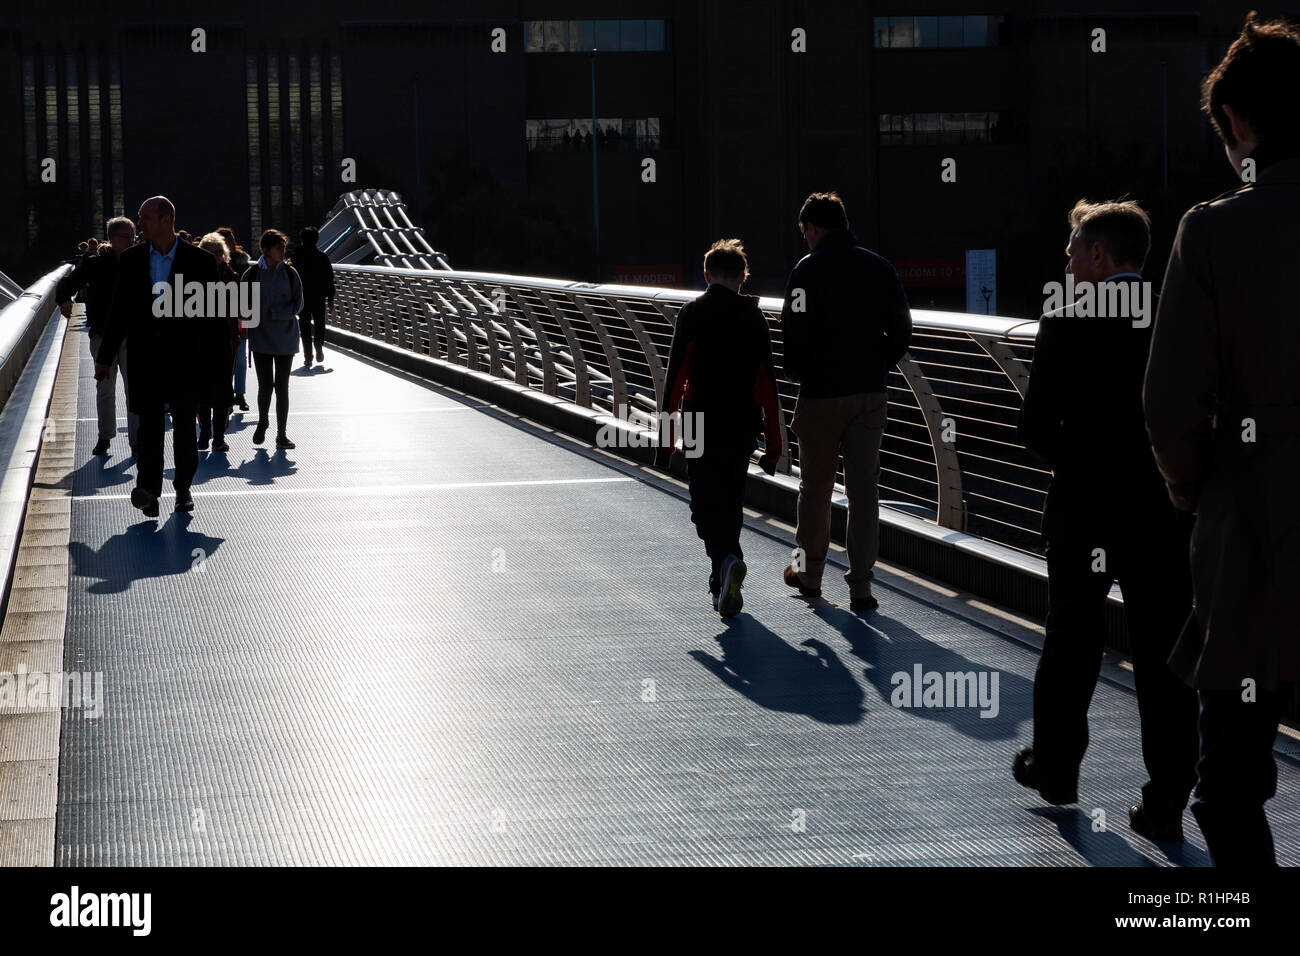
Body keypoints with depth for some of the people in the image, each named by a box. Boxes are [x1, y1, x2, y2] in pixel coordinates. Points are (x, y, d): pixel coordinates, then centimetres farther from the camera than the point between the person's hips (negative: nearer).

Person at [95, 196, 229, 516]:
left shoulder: (200, 261, -2)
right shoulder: (130, 260, 6)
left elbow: (212, 316, 0)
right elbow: (120, 312, 11)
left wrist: (218, 364, -3)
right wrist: (104, 357, 10)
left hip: (185, 358, -1)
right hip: (146, 358, 1)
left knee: (185, 427, 6)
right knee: (149, 424, -8)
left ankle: (183, 486, 21)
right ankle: (148, 491, -17)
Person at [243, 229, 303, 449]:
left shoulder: (290, 273, 0)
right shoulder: (252, 273, -2)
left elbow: (297, 304, 1)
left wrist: (274, 313, -11)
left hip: (285, 338, 1)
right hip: (261, 338, -1)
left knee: (282, 387, 2)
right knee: (265, 386, -4)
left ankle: (281, 435, 11)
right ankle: (262, 422, 24)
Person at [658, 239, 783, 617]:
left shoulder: (692, 314, -4)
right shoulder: (754, 317, 2)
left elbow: (676, 373, -7)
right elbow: (767, 381, 2)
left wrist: (668, 425, 0)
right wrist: (773, 441, 7)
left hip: (702, 426, -3)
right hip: (743, 427, 3)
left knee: (707, 504, 0)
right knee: (731, 502, 17)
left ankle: (728, 560, -28)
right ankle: (722, 584, 25)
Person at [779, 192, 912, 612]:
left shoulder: (809, 269, -9)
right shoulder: (879, 267, 5)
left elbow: (795, 332, -15)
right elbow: (902, 329, 6)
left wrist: (797, 373, 1)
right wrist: (877, 368, 14)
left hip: (821, 395, -3)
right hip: (870, 393, 4)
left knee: (815, 486, 12)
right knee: (864, 488, 4)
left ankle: (810, 572, 24)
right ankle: (860, 587, 1)